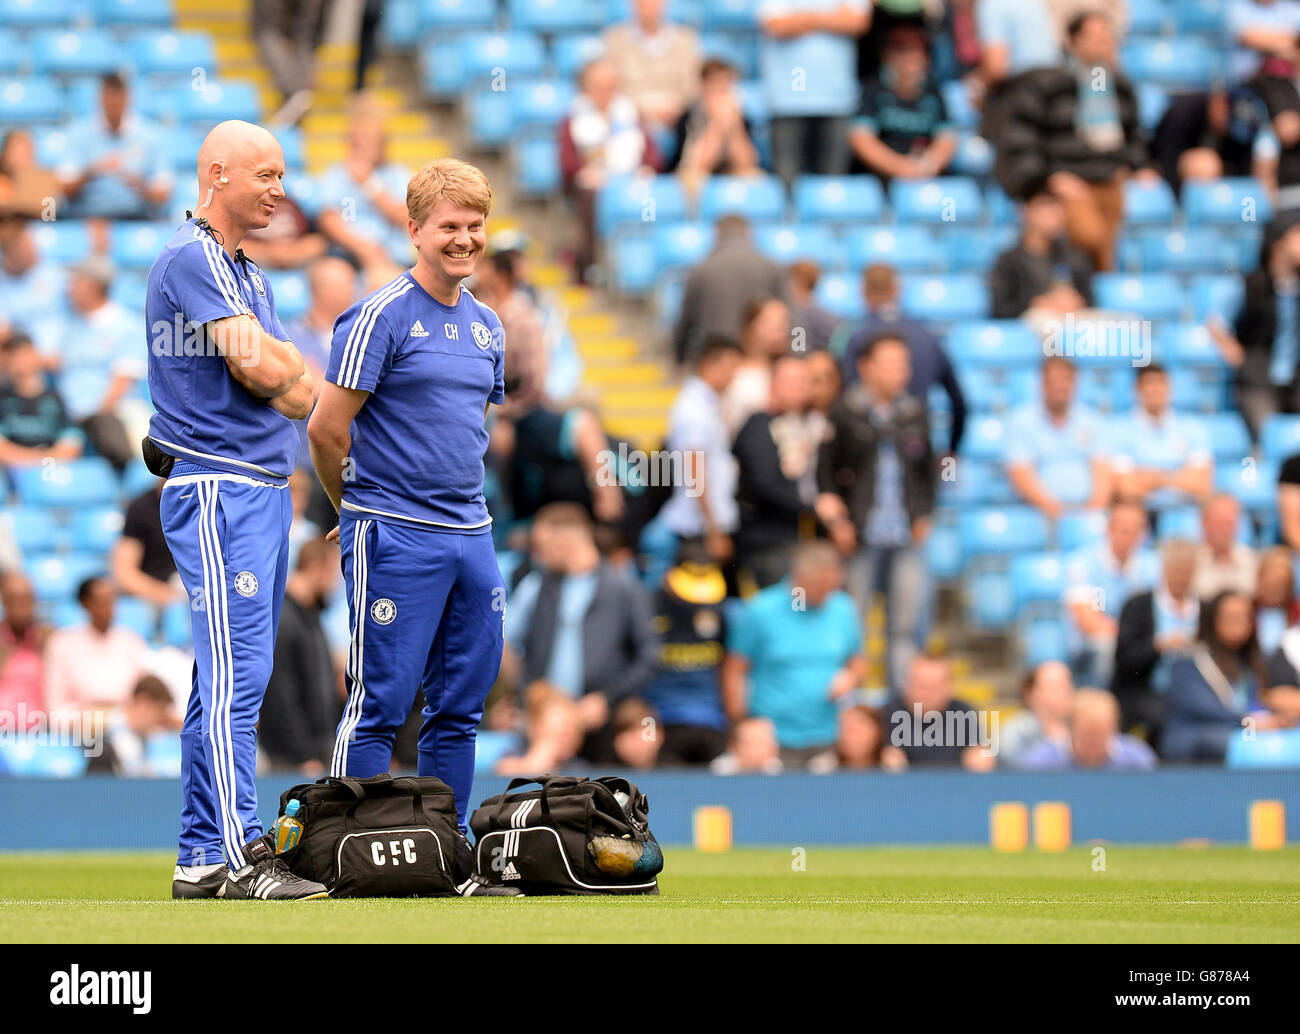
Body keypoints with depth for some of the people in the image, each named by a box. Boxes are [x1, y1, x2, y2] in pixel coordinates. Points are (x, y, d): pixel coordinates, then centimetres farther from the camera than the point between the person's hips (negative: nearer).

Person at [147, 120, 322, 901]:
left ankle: (202, 858, 12)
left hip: (265, 487, 10)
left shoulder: (249, 274, 21)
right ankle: (242, 856, -17)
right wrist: (296, 368, 1)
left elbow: (295, 395, 17)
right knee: (235, 674, -14)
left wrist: (284, 377, -5)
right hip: (219, 491, -10)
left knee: (230, 680, 9)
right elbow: (263, 369, -19)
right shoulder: (193, 259, -10)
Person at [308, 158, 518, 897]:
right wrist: (359, 508, 5)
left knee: (460, 708, 9)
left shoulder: (487, 327, 14)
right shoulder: (382, 315, -8)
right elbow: (327, 428, -8)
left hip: (471, 534, 7)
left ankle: (449, 856, 15)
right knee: (381, 706, -6)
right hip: (395, 542, -7)